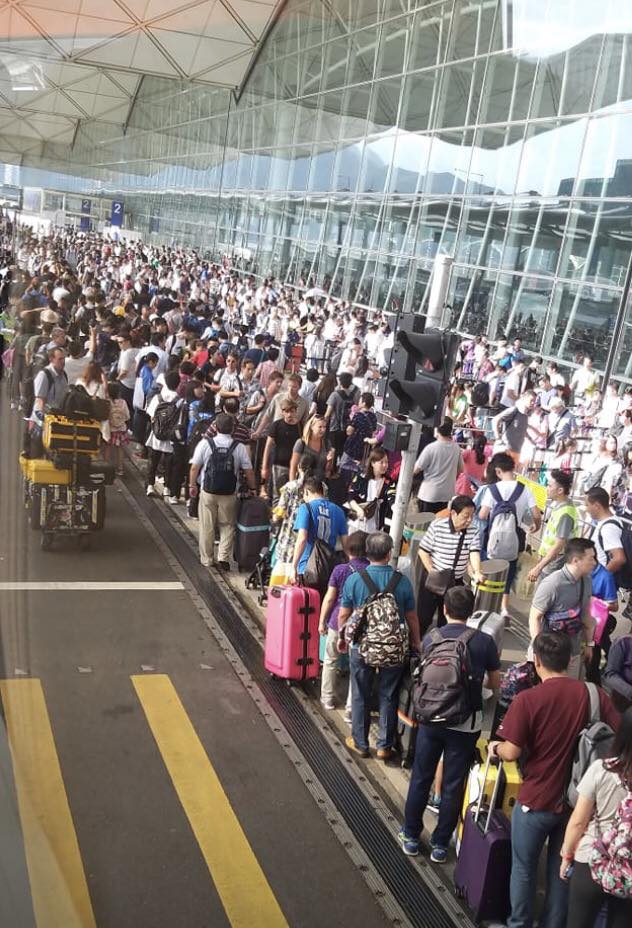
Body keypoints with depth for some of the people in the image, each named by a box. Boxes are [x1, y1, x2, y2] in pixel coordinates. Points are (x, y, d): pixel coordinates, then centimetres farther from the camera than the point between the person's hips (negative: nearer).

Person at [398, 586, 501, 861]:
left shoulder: (430, 639, -4)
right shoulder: (484, 642, -9)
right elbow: (495, 684, 2)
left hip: (432, 718, 1)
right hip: (466, 723, -1)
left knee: (421, 778, 16)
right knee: (453, 785, 11)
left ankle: (411, 836, 28)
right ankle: (440, 844, 22)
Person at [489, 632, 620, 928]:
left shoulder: (527, 700, -19)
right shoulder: (595, 695, -9)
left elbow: (512, 753, -18)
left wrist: (495, 747, 3)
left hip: (536, 801, -3)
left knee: (524, 869, 17)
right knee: (562, 870, 20)